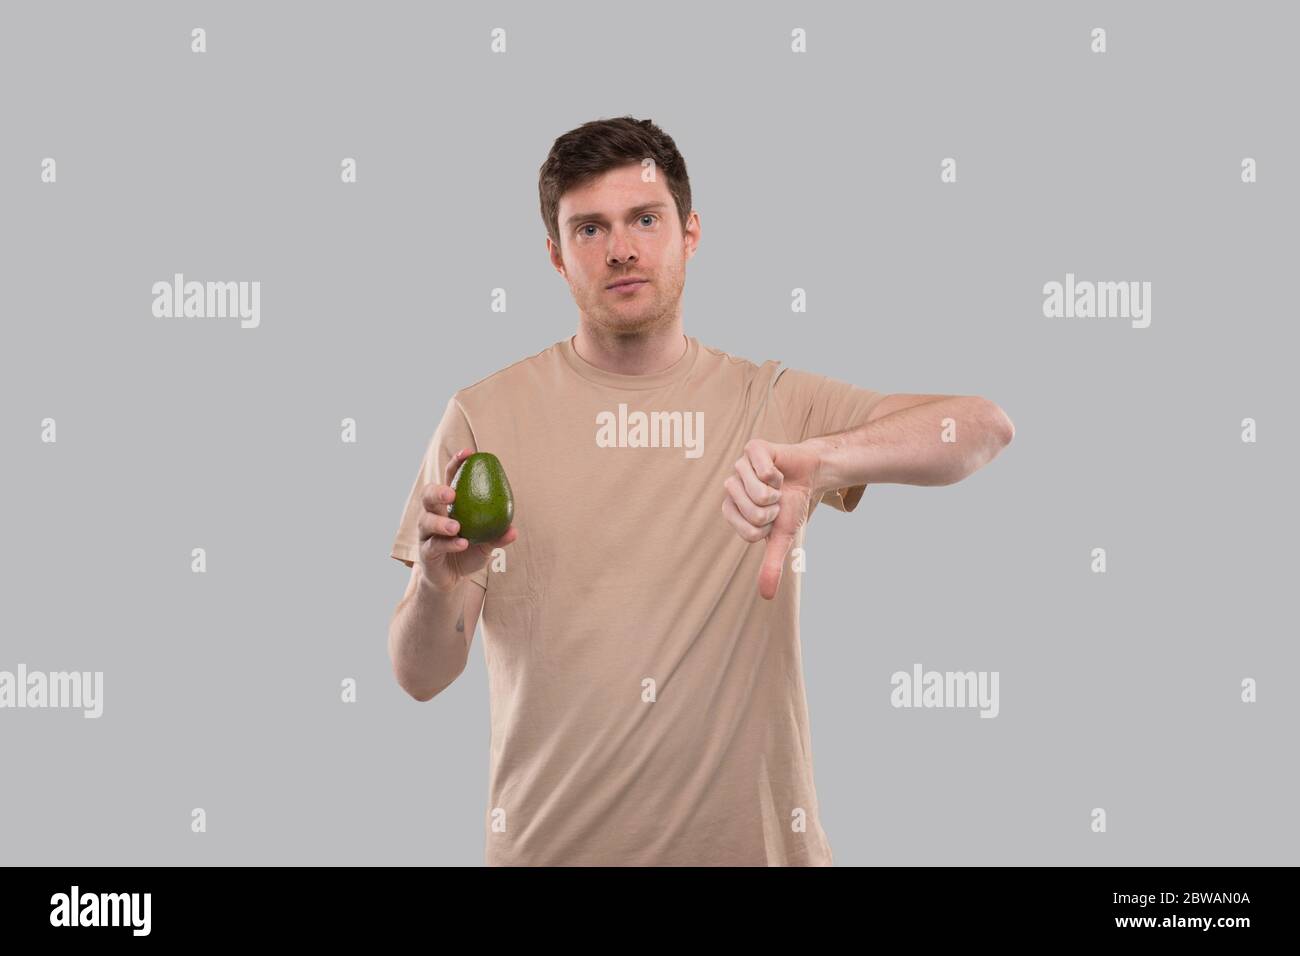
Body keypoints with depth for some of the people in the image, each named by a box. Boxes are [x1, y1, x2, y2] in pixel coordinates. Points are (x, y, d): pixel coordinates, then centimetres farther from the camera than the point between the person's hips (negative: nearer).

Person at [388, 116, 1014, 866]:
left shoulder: (773, 404, -1)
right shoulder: (486, 415, -3)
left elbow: (985, 426, -15)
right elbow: (423, 676, -4)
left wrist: (818, 460, -31)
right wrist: (437, 584, -26)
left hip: (750, 837, 1)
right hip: (551, 842, 0)